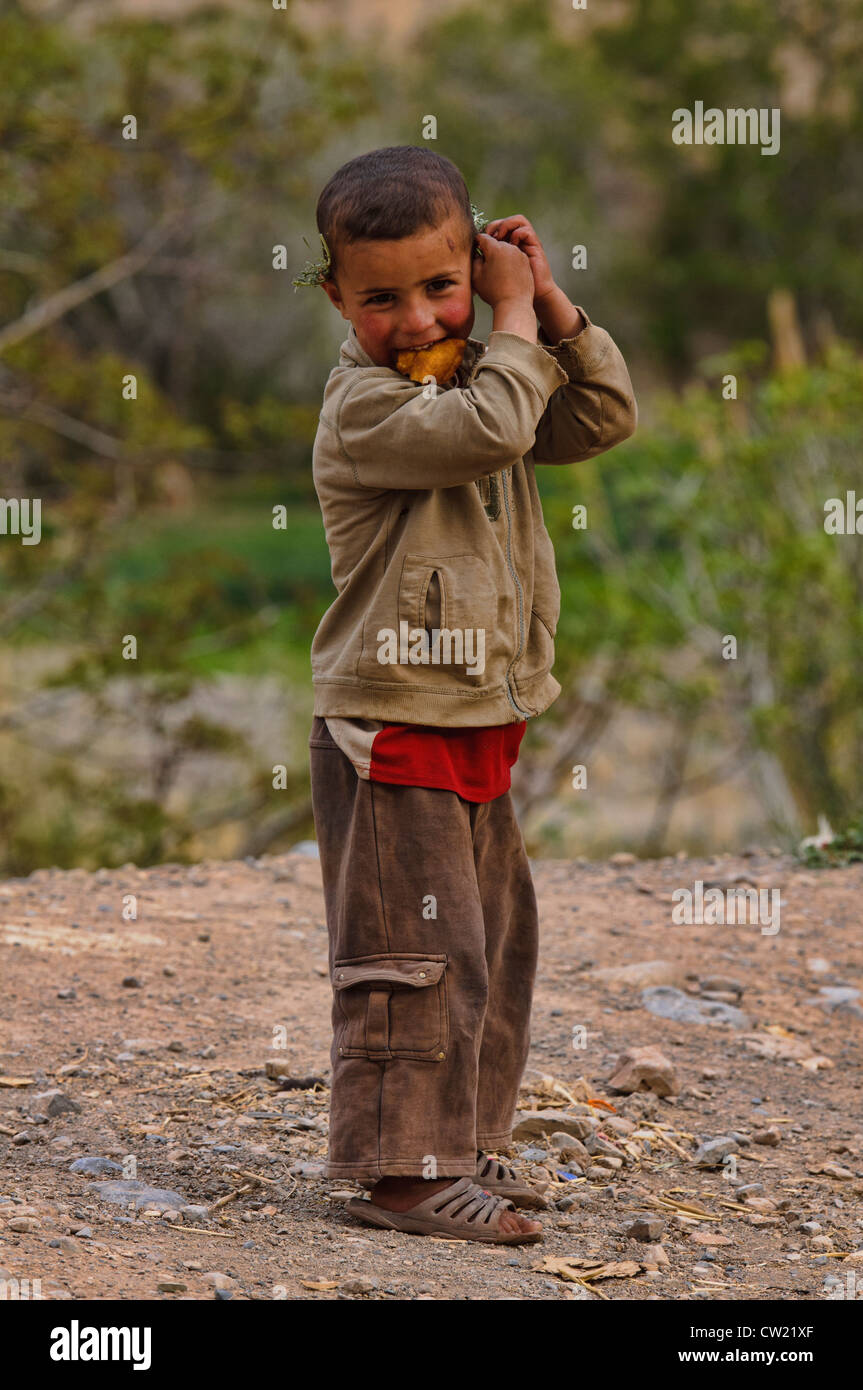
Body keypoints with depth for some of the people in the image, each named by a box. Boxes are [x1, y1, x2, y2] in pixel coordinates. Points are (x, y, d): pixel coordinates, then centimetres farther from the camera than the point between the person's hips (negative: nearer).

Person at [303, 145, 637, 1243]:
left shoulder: (476, 373, 11)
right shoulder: (364, 405, -16)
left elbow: (603, 418, 7)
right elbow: (491, 428, -30)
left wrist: (547, 303, -2)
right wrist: (515, 319, -16)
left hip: (477, 731, 9)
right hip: (391, 735, -9)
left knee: (495, 940, 15)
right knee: (418, 954, -8)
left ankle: (459, 1144, 26)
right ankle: (404, 1170, -1)